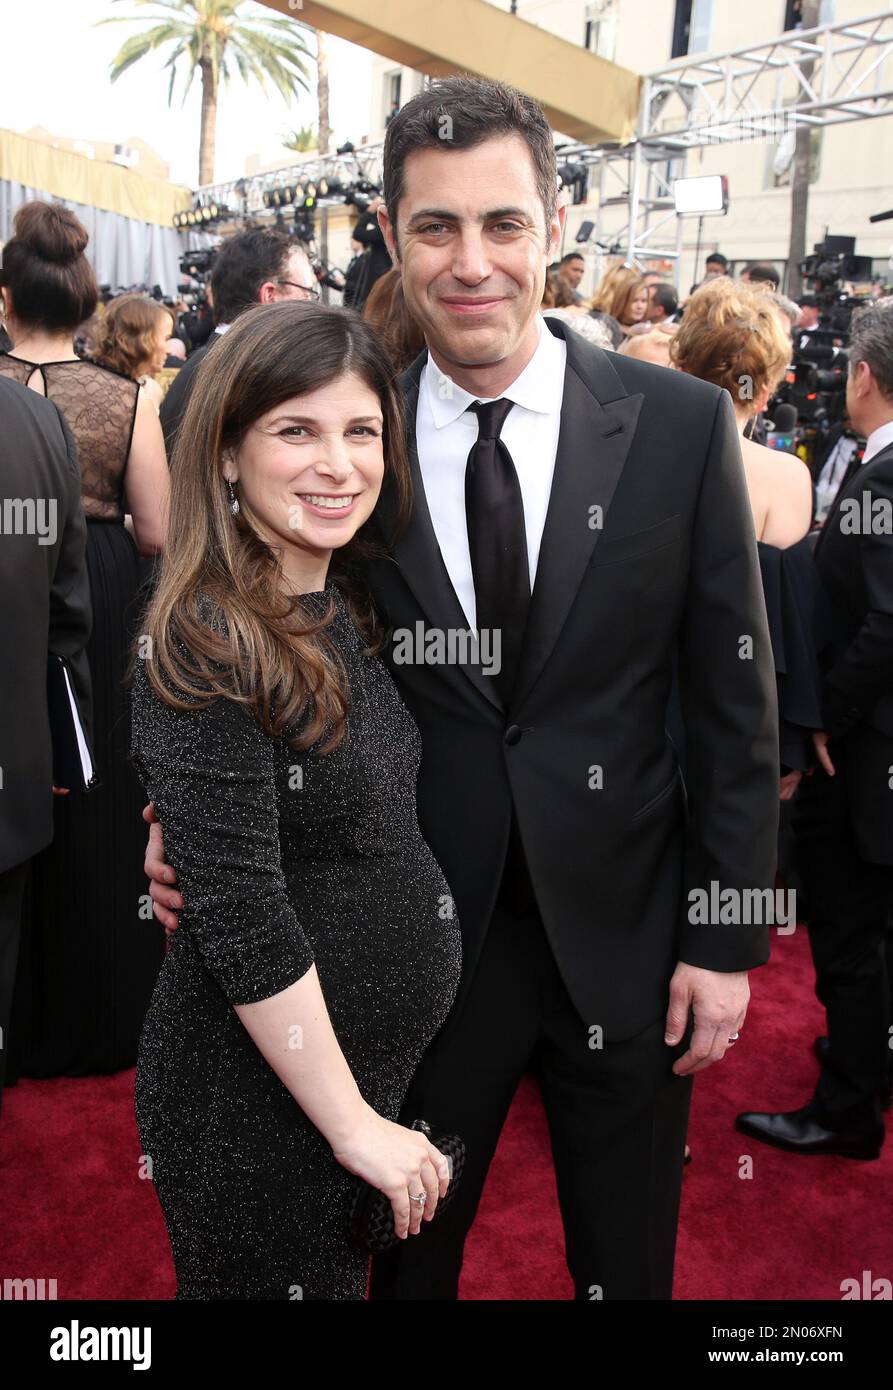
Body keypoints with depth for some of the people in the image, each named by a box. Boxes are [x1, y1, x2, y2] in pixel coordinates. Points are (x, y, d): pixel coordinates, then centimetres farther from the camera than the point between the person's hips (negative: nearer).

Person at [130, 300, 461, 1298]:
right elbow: (241, 919, -24)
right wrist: (354, 1126, -17)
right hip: (261, 1102, -8)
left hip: (384, 1063, 8)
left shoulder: (345, 612, 2)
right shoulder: (206, 646, -23)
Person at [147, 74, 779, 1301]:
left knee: (627, 1266, 21)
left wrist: (727, 937, -4)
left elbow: (736, 701, -4)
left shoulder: (680, 426, -8)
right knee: (407, 1258, 22)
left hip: (622, 938, 0)